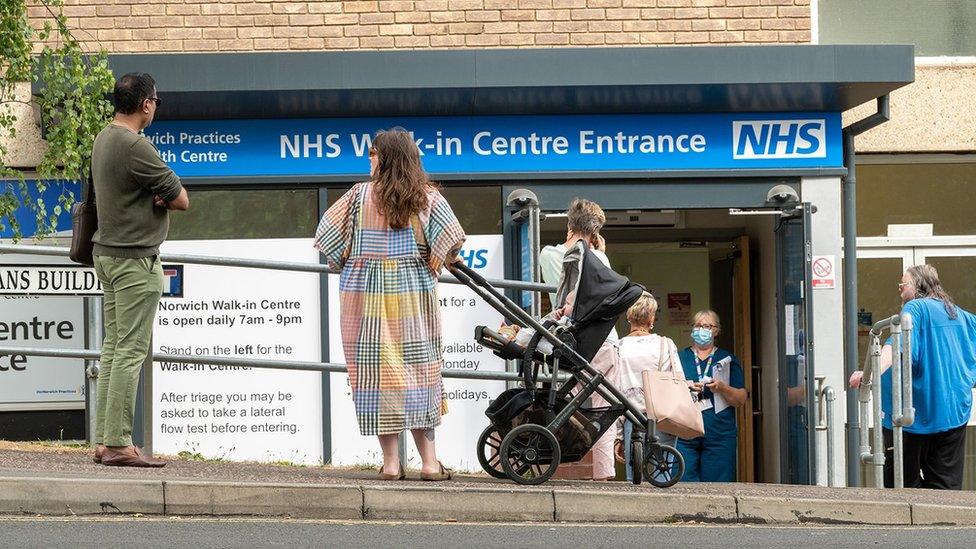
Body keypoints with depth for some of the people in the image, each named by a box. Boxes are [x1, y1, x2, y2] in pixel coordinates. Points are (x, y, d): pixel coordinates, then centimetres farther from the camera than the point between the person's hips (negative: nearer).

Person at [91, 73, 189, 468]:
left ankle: (104, 440, 9)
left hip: (107, 253, 10)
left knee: (113, 347, 10)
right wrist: (170, 193, 8)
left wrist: (158, 194, -3)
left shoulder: (103, 139, 13)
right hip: (135, 258, -10)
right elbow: (181, 200, -13)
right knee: (131, 350, -9)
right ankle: (118, 443, -11)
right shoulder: (135, 147, -18)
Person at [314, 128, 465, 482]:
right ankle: (429, 462, 3)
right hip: (413, 295, 1)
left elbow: (327, 236, -1)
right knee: (418, 371, 7)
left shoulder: (360, 196, -3)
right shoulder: (427, 197, -1)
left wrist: (345, 264, 18)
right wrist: (433, 264, 12)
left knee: (377, 372, 3)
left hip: (364, 294, -1)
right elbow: (452, 240, -8)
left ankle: (390, 462, 1)